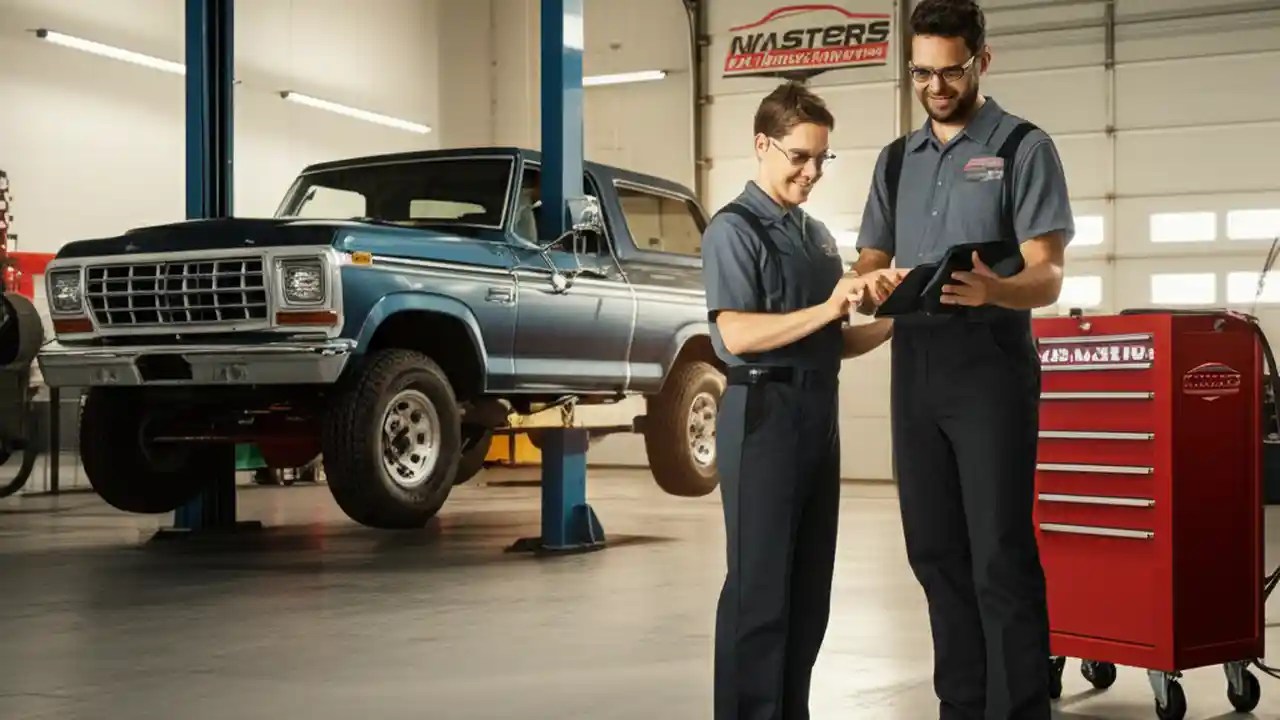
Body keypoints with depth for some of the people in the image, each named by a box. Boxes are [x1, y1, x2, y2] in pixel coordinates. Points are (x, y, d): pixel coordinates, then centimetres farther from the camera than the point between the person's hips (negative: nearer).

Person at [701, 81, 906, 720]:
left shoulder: (818, 235, 19)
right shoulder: (734, 228, -5)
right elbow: (737, 334, -18)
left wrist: (890, 324, 2)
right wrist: (825, 309, -24)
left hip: (819, 415, 8)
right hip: (763, 414, -8)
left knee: (810, 587, 10)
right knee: (760, 587, -6)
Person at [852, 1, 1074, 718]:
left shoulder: (1023, 148, -2)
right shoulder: (897, 159, 15)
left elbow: (1047, 277, -10)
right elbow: (870, 262, 16)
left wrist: (990, 290, -33)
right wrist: (865, 287, -10)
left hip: (991, 367, -6)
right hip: (914, 369, 6)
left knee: (1001, 557, -7)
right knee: (936, 551, 10)